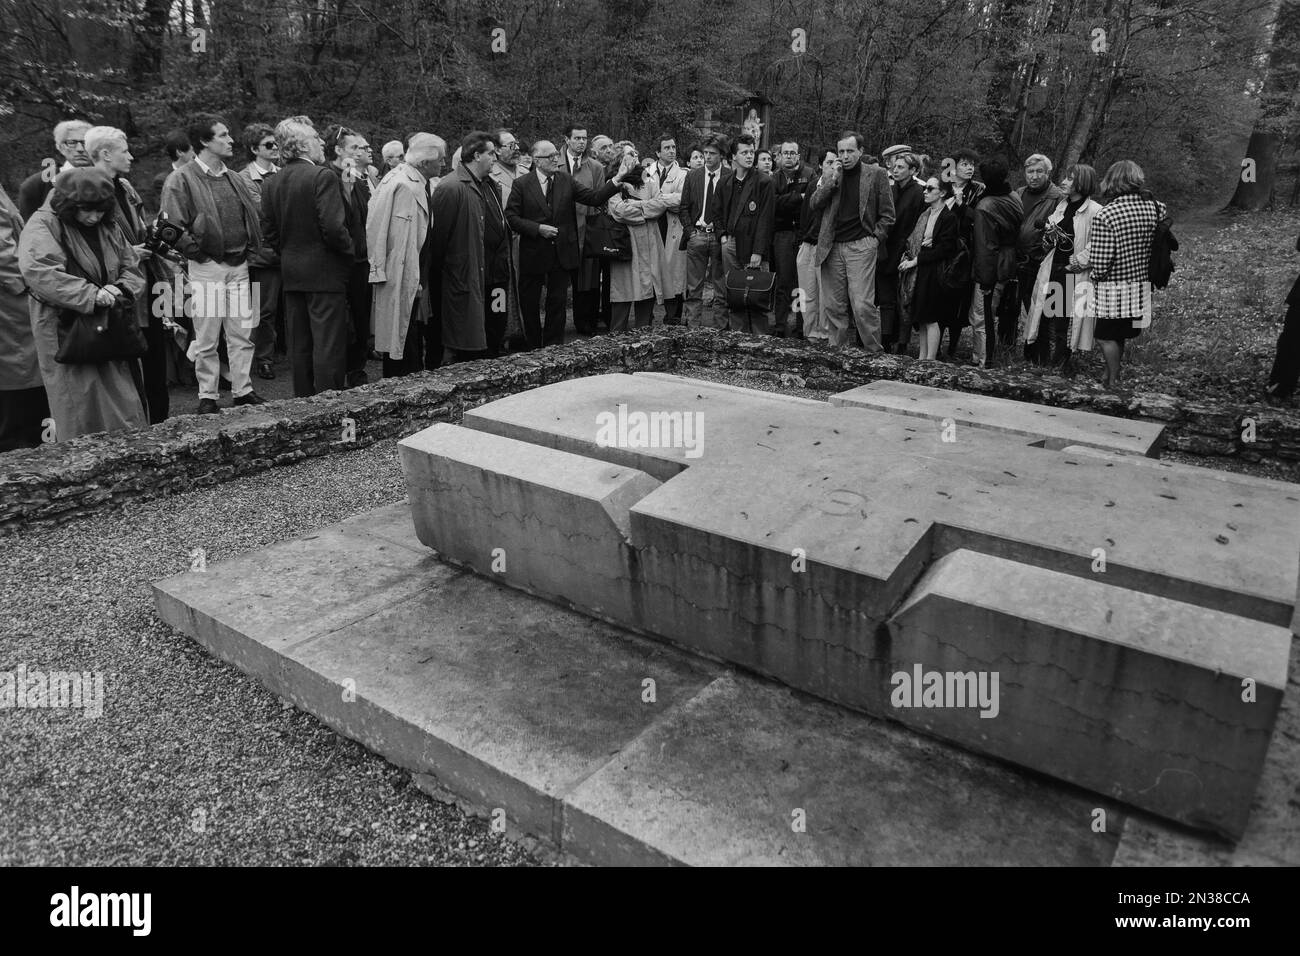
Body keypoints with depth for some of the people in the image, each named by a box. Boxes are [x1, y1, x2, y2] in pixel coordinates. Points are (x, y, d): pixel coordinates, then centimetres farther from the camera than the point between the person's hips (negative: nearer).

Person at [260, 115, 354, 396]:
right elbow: (333, 228, -20)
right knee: (328, 344, -3)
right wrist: (348, 249, -3)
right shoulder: (323, 176, -13)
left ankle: (303, 400, 21)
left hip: (290, 272, 7)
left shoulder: (271, 183, 8)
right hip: (324, 271, -7)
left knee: (299, 346, 13)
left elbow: (269, 231, 9)